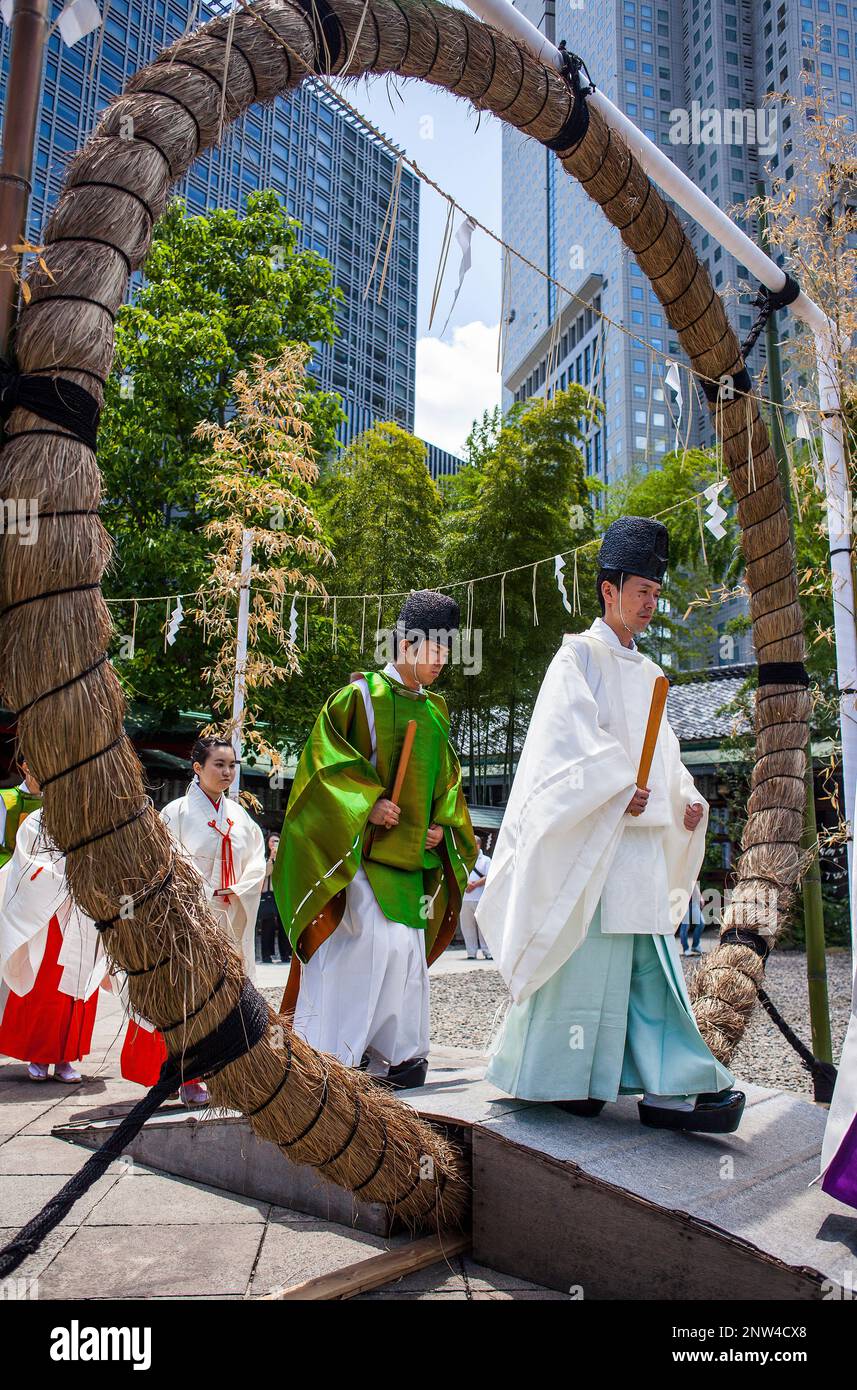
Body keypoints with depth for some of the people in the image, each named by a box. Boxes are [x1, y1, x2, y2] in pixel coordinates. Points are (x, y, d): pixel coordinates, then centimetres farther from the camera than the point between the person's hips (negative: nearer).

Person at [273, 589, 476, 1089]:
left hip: (414, 857, 7)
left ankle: (397, 1055, 21)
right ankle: (335, 1053, -2)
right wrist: (368, 802, -20)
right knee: (381, 944, -15)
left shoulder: (435, 710, 15)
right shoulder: (361, 696, -5)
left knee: (409, 953, 9)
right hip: (364, 854, -7)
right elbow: (326, 759, -9)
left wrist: (443, 824, 5)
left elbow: (447, 778, 21)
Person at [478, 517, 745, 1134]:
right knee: (586, 953, -3)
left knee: (651, 962, 5)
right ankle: (562, 1077, 12)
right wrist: (619, 788, -22)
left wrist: (687, 800, 5)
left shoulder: (647, 672, 20)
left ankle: (668, 1087, 9)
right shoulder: (579, 655, -3)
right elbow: (572, 735, -14)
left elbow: (662, 752, 21)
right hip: (591, 835, -7)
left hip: (643, 841, 8)